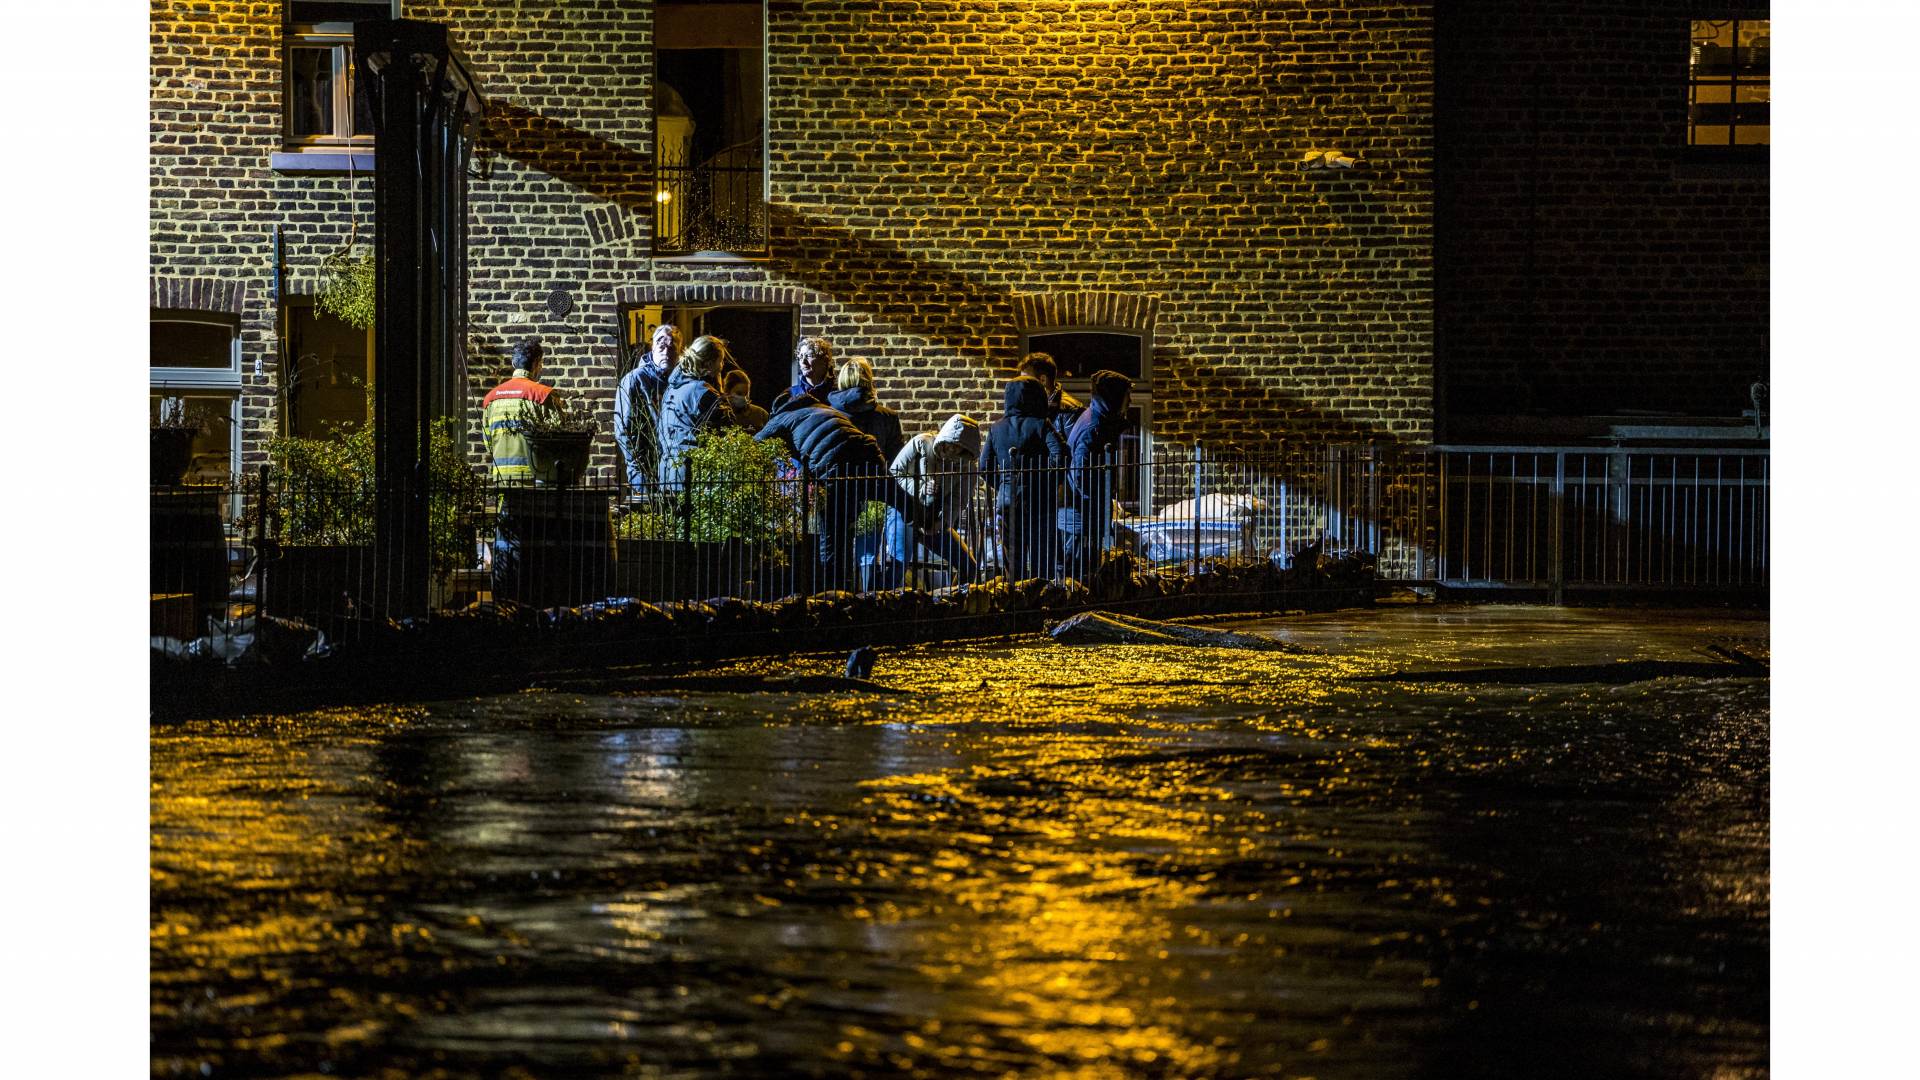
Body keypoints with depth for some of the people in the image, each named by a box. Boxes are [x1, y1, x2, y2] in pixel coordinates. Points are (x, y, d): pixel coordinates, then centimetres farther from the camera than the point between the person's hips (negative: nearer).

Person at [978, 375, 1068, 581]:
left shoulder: (996, 428, 4)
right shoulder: (1041, 426, -8)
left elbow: (984, 467, 4)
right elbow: (1060, 454, -21)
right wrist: (1051, 485, -8)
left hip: (1006, 502, 3)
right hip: (1039, 502, -3)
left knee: (1012, 558, 10)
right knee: (1041, 557, 3)